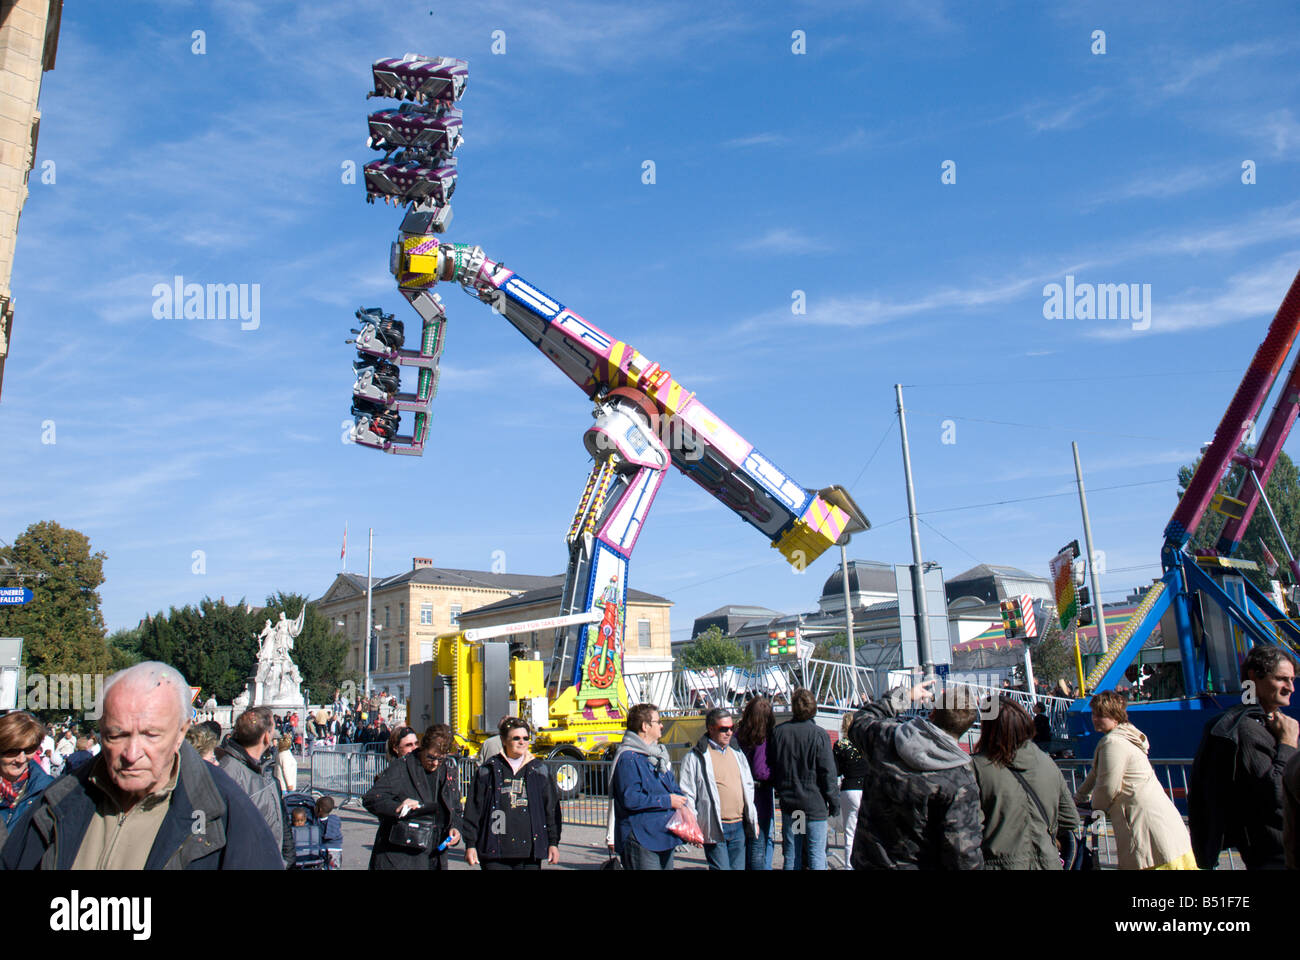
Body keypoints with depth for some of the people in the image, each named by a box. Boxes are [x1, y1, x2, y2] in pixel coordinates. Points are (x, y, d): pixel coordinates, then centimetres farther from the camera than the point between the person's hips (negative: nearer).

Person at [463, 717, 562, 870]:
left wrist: (553, 843, 6)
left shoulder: (539, 771, 9)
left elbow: (552, 808, 10)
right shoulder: (487, 771, 5)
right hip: (495, 853, -1)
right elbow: (473, 810, 5)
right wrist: (470, 845, 1)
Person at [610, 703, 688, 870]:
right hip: (640, 841, -9)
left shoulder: (659, 754, 16)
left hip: (665, 837, 9)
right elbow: (630, 799, -22)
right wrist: (667, 801, -16)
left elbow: (674, 788, 22)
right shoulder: (628, 758, -14)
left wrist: (684, 806, 0)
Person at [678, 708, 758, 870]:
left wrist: (753, 819, 17)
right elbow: (686, 793, -6)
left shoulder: (737, 753, 14)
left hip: (739, 827, 6)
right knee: (721, 867, -7)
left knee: (738, 867, 9)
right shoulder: (696, 756, -6)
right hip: (715, 828, -6)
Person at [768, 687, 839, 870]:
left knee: (791, 855, 11)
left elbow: (771, 767, 7)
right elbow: (828, 773, -10)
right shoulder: (819, 735, -12)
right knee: (816, 855, 3)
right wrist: (834, 801, -1)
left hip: (788, 802, 4)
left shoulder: (778, 732, 0)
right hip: (814, 803, -4)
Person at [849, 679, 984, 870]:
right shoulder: (962, 781, -25)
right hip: (919, 865, -2)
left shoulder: (886, 737, -14)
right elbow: (963, 850, -25)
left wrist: (903, 695, 16)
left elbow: (861, 721, 10)